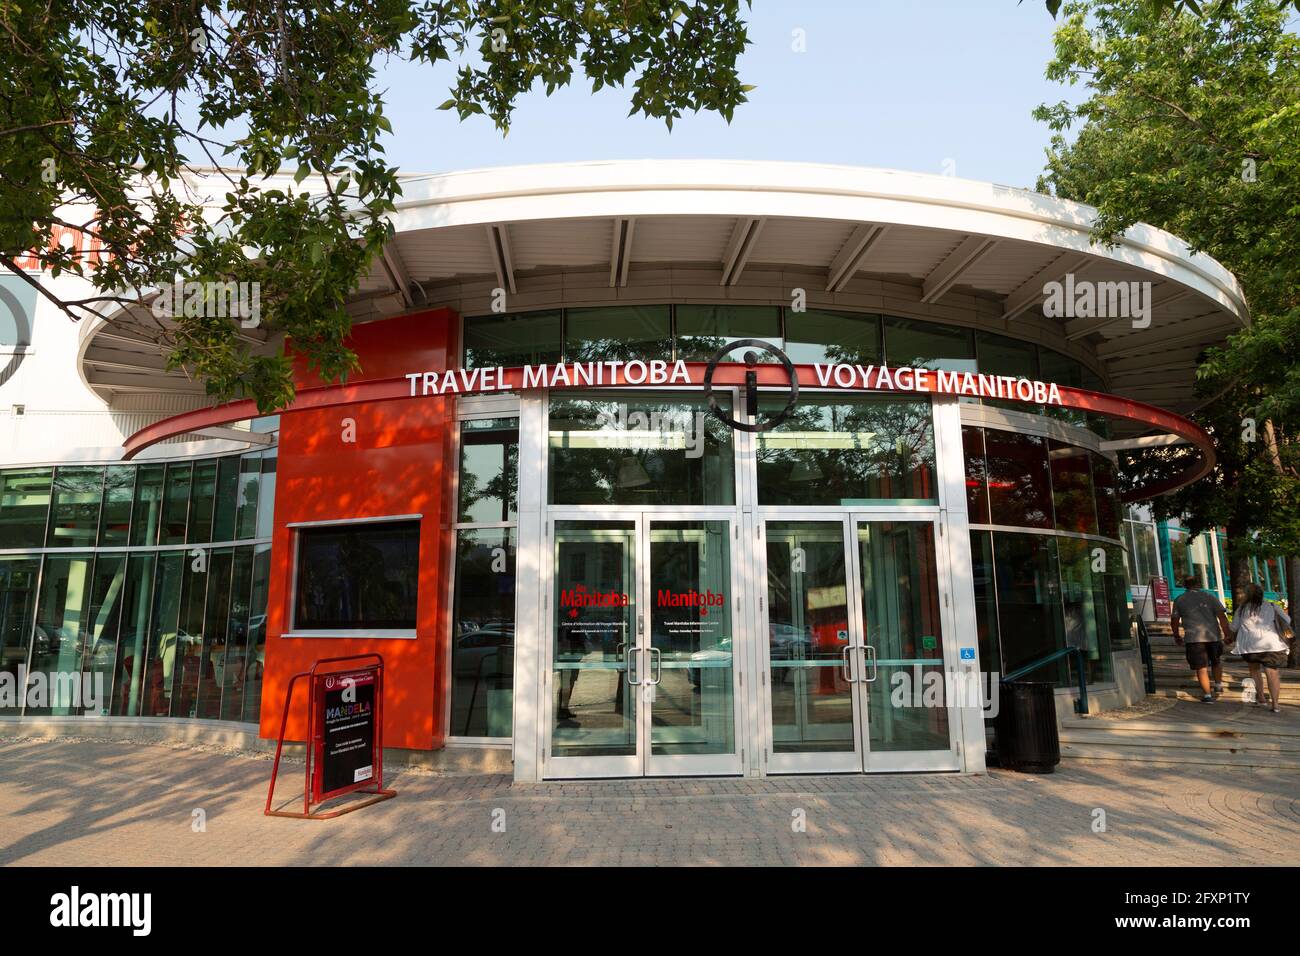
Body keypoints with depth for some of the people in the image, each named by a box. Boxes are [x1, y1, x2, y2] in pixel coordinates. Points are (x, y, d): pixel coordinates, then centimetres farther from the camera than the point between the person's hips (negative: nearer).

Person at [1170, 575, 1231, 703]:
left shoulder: (1179, 600, 4)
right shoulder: (1209, 596, 5)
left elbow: (1174, 620, 7)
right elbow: (1221, 616, -3)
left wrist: (1176, 636, 20)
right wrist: (1227, 633, 2)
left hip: (1194, 637, -2)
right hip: (1213, 635, 2)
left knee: (1201, 667, 2)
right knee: (1216, 661, 26)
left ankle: (1207, 695, 1)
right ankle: (1218, 685, 36)